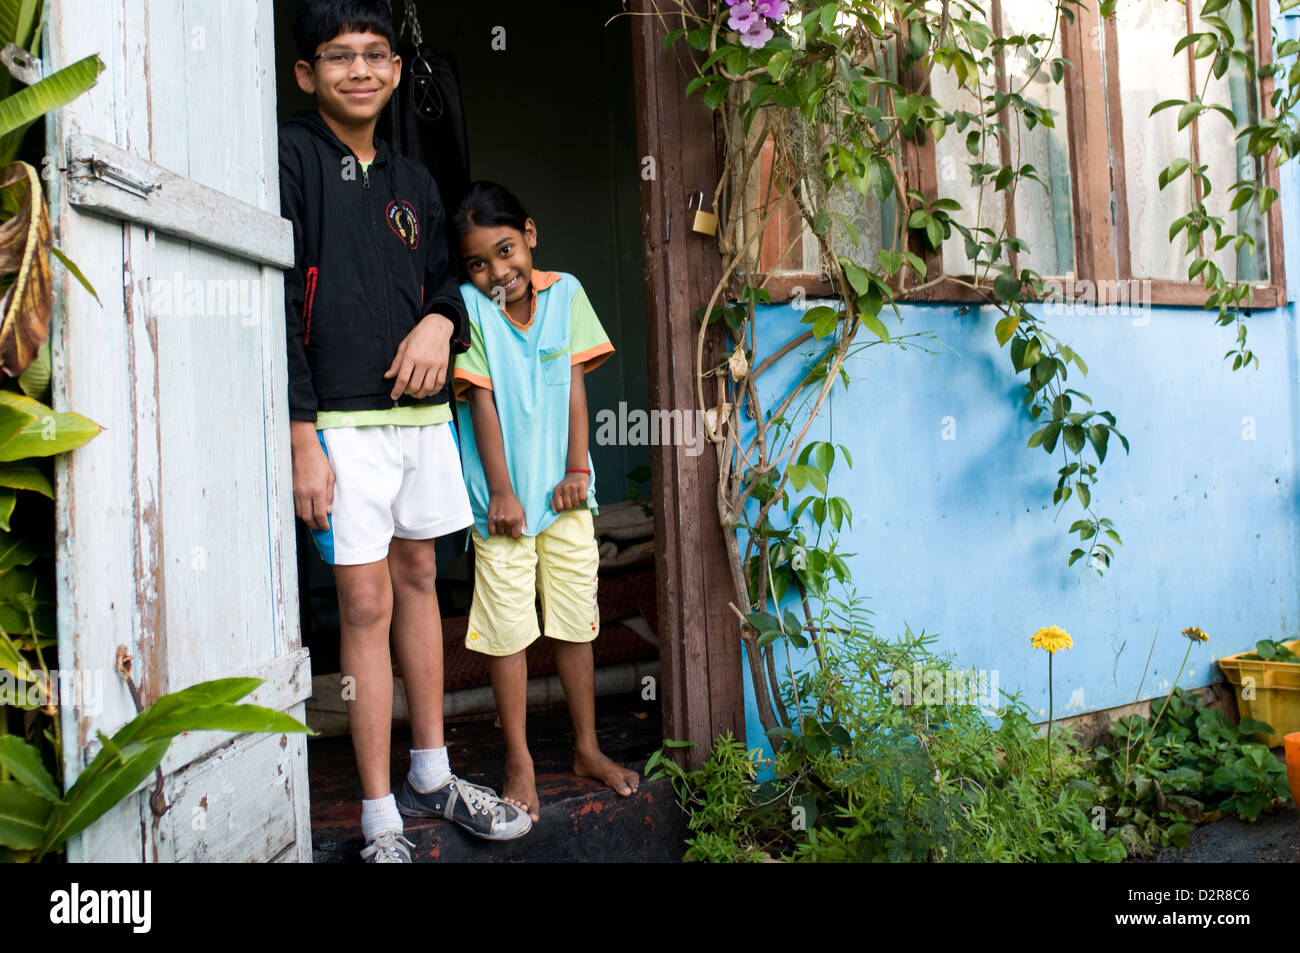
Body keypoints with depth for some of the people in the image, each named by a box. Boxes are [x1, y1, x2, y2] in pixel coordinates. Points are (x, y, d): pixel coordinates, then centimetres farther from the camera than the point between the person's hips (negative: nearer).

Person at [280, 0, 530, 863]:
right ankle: (381, 820, 6)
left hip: (422, 412, 6)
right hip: (343, 420, -6)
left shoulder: (413, 182, 16)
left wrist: (440, 322, -3)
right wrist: (302, 437, -15)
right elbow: (276, 303, -9)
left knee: (419, 581, 12)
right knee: (367, 604, -5)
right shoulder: (291, 158, -3)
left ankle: (432, 777, 26)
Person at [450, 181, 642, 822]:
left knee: (576, 623, 11)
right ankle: (519, 762, 17)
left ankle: (587, 748, 26)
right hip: (505, 496, -3)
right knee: (507, 630, 2)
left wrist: (577, 470, -4)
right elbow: (480, 400, -10)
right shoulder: (470, 306, -8)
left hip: (564, 492, 3)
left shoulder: (565, 293, 1)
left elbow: (575, 386, 1)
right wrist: (500, 491, -12)